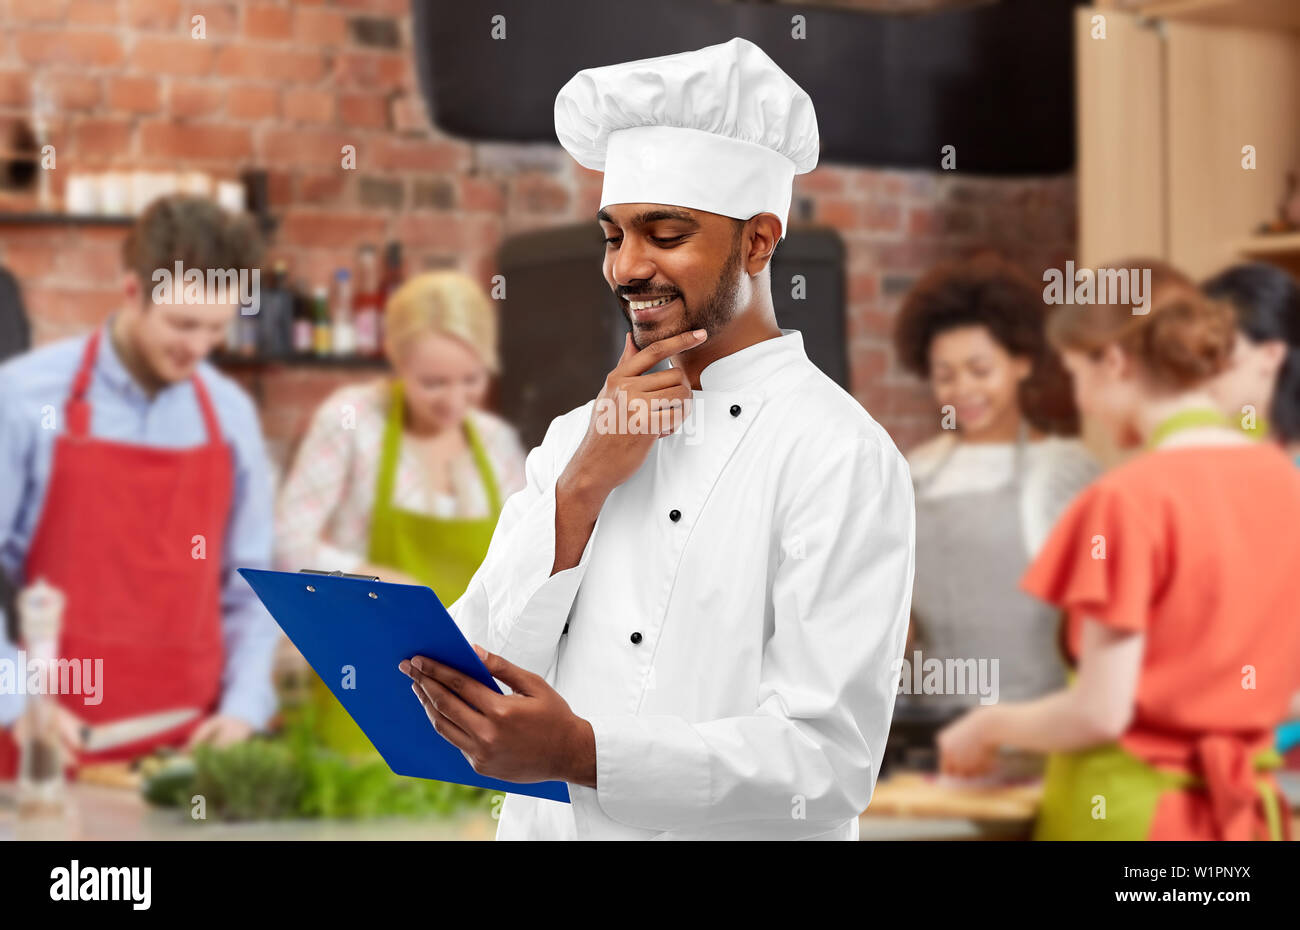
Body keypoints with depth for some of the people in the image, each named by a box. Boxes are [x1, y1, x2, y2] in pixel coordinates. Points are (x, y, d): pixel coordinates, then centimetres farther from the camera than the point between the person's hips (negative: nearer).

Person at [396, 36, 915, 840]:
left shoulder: (841, 457, -11)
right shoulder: (577, 435, 8)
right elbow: (469, 689, 1)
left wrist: (578, 752, -29)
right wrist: (582, 487, -10)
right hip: (540, 827, 5)